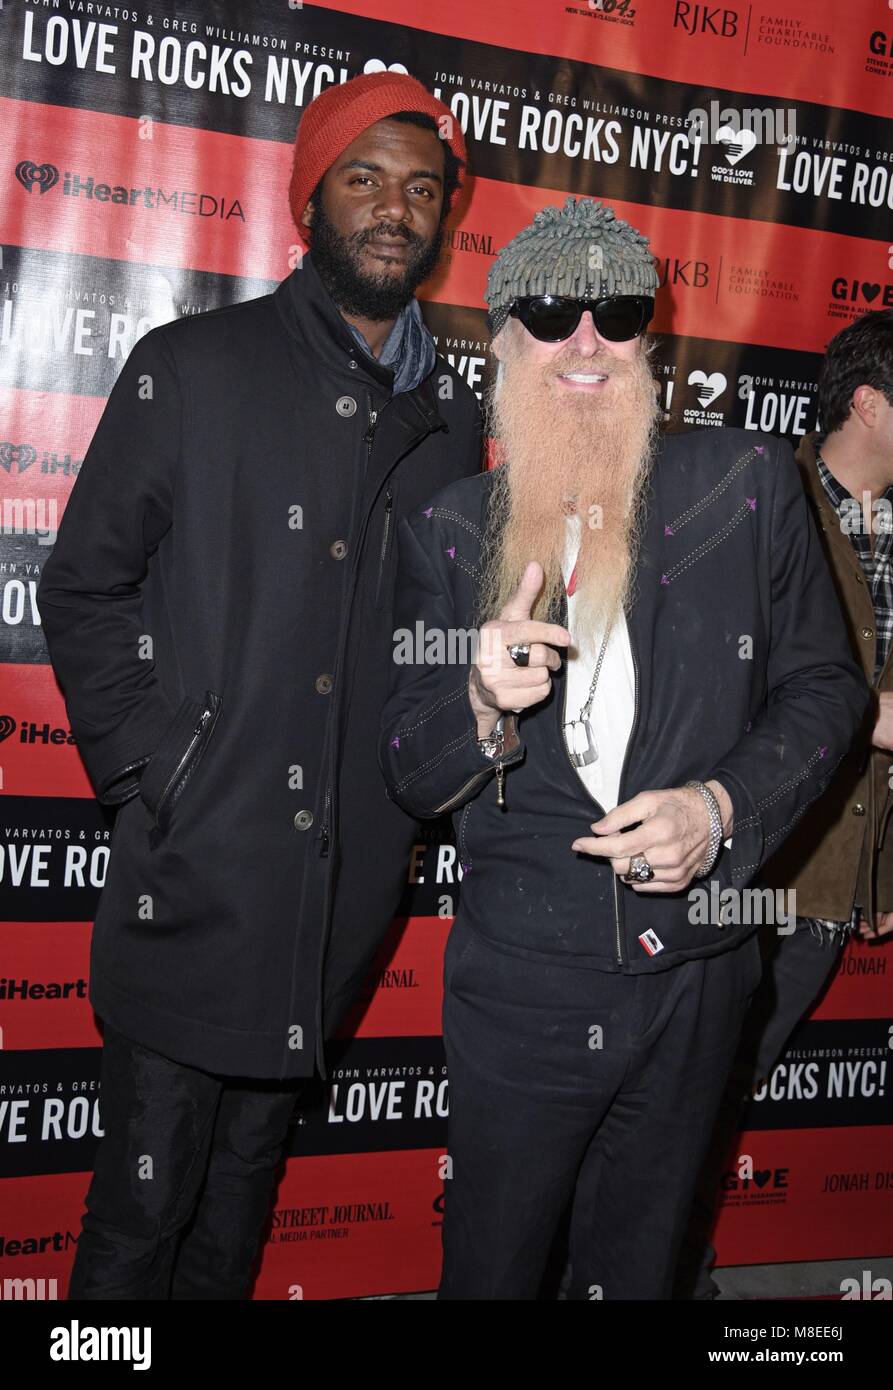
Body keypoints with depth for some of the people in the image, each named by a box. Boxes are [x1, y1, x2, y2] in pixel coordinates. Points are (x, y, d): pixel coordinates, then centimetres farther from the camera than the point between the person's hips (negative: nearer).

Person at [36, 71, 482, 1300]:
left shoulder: (453, 416, 10)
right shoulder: (193, 371, -3)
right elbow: (84, 588, -2)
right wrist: (146, 774, -9)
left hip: (350, 872, 4)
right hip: (199, 864, -4)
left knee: (250, 1168, 20)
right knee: (144, 1197, 5)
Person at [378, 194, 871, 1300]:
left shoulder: (746, 483, -2)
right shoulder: (449, 529, -1)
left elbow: (824, 686, 4)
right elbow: (408, 776, 1)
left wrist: (723, 805, -14)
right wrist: (482, 702, -21)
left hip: (694, 974, 1)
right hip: (519, 984, 0)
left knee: (637, 1271, 19)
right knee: (491, 1267, 15)